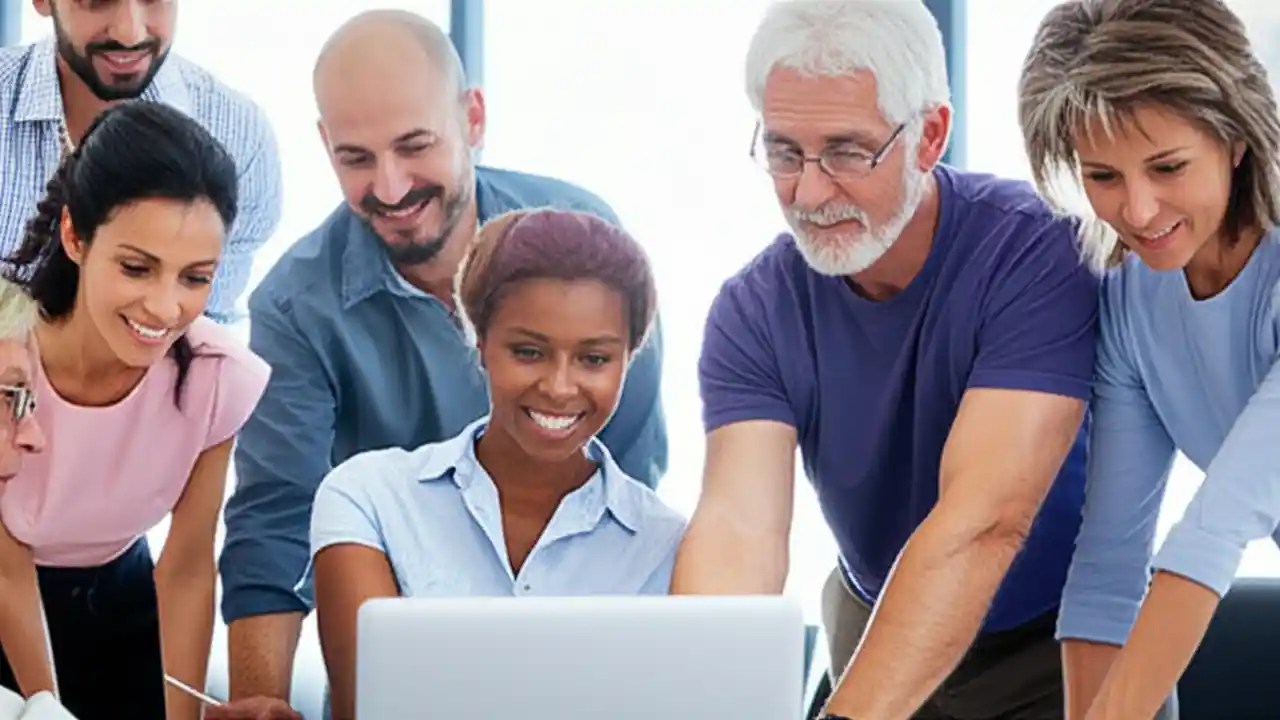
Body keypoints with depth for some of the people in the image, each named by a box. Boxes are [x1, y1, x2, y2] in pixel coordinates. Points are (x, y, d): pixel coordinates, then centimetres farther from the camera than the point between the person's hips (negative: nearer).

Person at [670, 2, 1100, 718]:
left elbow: (984, 522, -37)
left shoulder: (1037, 256, -27)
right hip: (875, 631, 3)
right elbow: (739, 529, -27)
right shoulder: (754, 312, -15)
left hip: (1071, 637, -3)